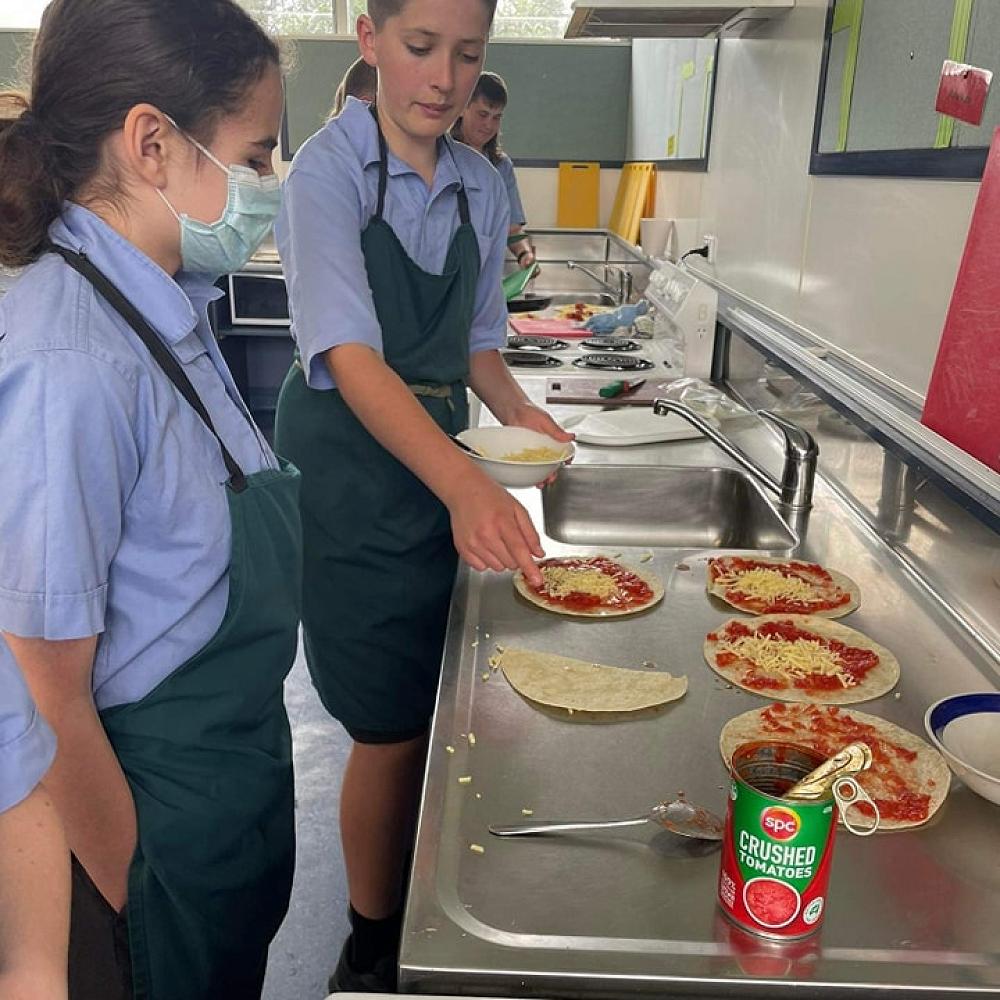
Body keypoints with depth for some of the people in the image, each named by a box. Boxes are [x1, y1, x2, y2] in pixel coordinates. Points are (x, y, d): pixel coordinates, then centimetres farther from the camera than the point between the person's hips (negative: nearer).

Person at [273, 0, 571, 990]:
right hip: (347, 474, -6)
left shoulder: (481, 186, 5)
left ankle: (415, 902, 43)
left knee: (426, 711, 18)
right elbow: (350, 356, -28)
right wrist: (466, 485, -42)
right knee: (391, 726, 1)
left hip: (435, 465, 6)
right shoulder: (328, 169, -15)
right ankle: (371, 948, 27)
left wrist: (518, 411, -3)